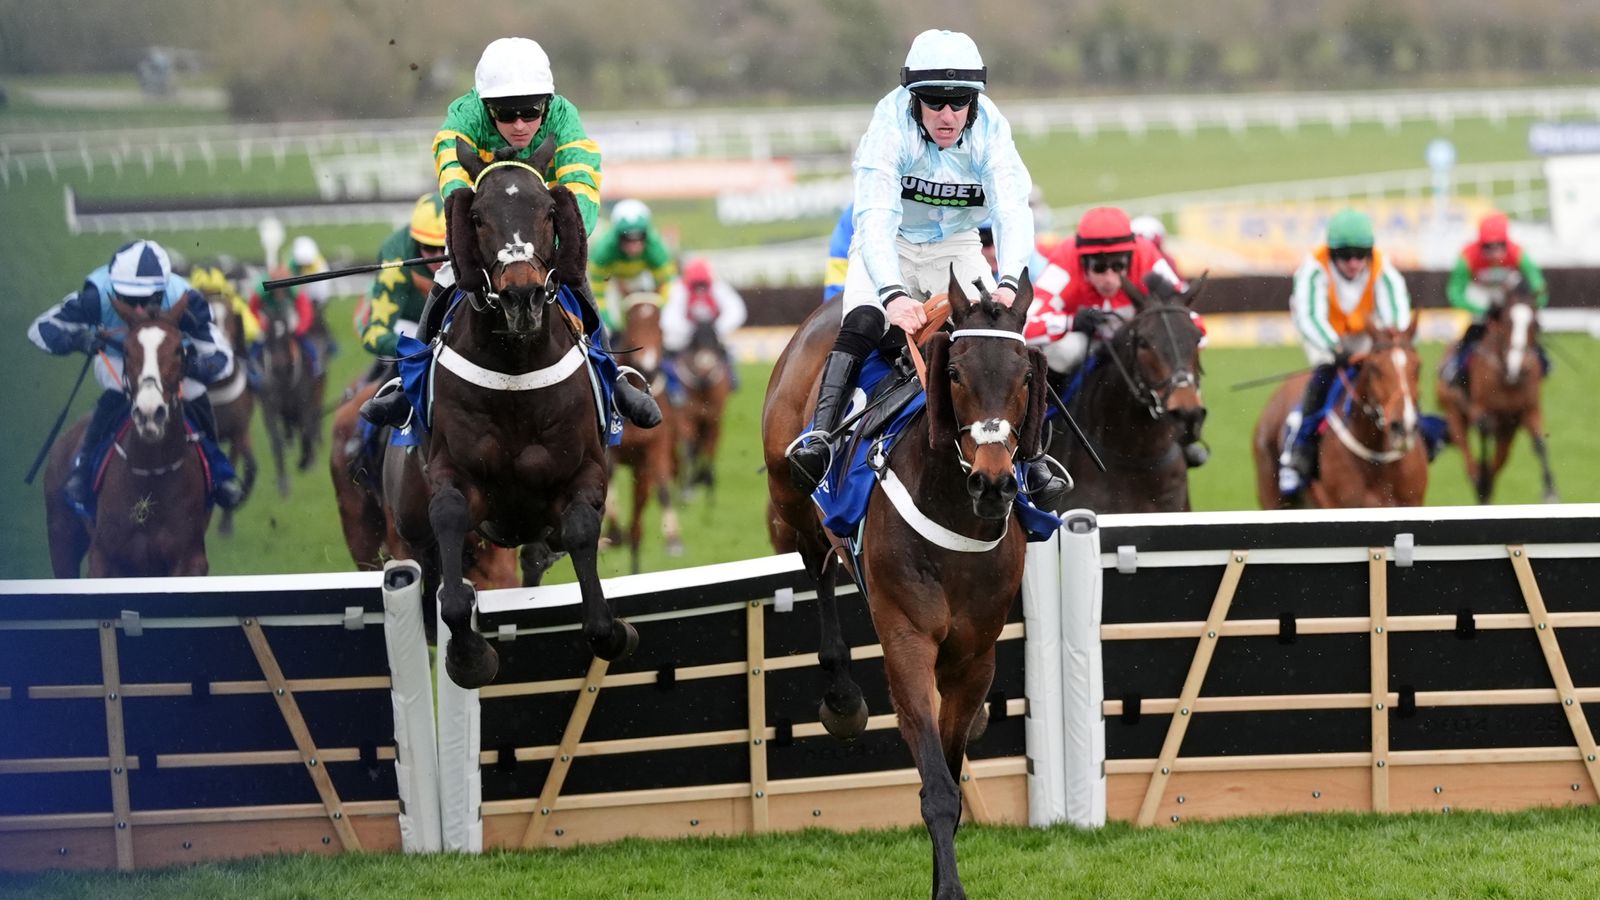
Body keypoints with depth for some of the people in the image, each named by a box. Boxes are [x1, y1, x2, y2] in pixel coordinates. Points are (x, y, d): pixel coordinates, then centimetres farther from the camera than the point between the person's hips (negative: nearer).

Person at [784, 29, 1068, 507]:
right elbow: (874, 217, -39)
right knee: (863, 324, -27)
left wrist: (1008, 282, -52)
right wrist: (892, 293, -55)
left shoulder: (989, 129, -22)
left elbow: (1013, 211, -32)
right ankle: (819, 437, -30)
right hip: (890, 245, -2)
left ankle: (1030, 456, -4)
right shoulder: (890, 127, -29)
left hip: (956, 247, 2)